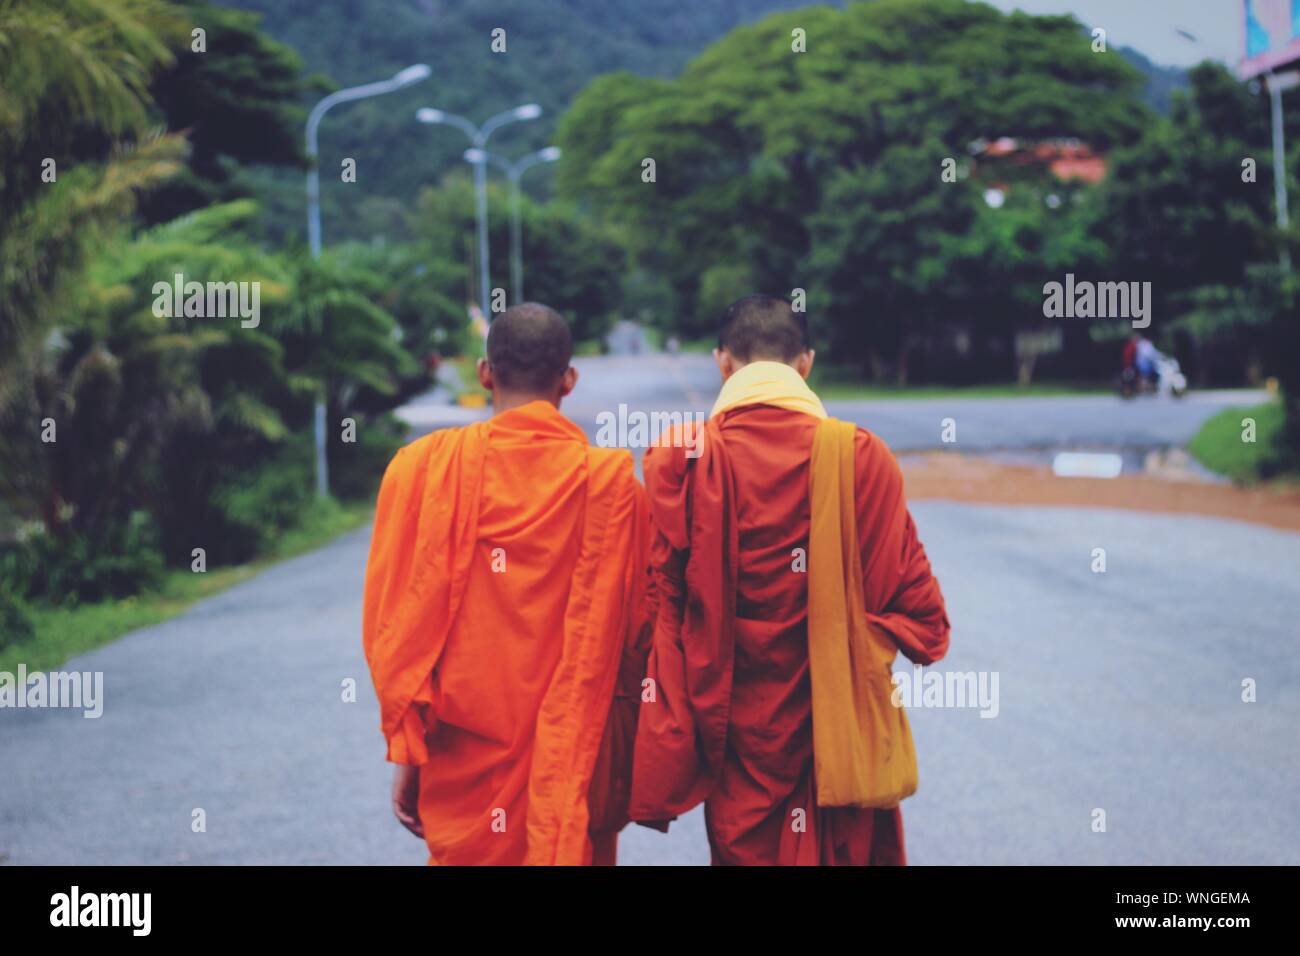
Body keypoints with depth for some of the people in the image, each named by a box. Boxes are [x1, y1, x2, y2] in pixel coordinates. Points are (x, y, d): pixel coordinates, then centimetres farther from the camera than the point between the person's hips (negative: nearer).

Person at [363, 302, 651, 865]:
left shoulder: (424, 467, -5)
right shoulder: (610, 479, -6)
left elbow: (392, 623, -4)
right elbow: (633, 632, -2)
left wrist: (408, 752, 4)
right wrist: (623, 756, 10)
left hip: (464, 759, 0)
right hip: (577, 756, 0)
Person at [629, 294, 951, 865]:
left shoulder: (678, 460, -9)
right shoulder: (864, 458, -8)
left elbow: (660, 615, -9)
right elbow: (918, 610, -6)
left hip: (738, 736, 0)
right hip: (843, 734, 0)